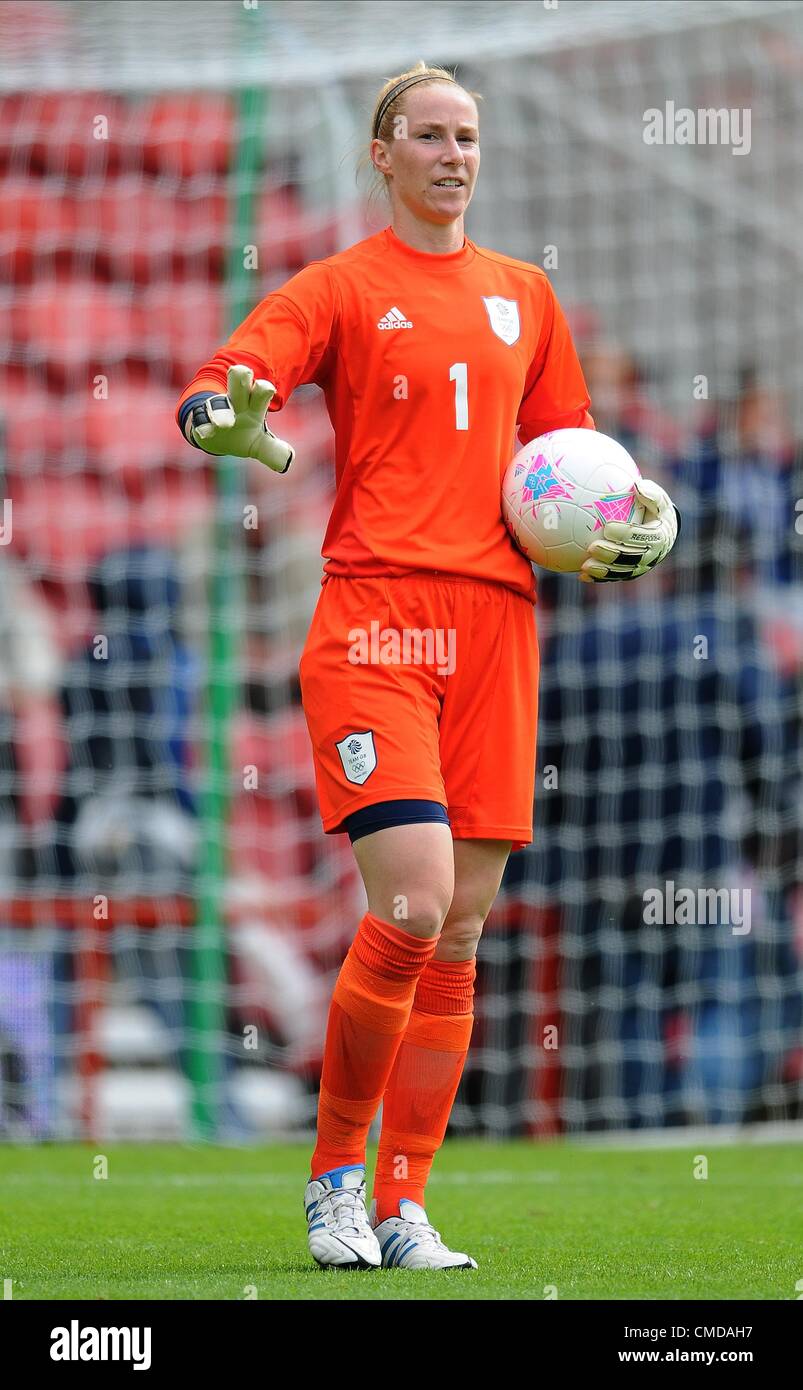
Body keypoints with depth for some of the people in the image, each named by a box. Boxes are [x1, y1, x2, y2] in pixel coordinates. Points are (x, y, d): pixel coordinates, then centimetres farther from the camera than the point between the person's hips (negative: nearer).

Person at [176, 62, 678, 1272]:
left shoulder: (525, 296, 19)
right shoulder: (341, 287, 5)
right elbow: (211, 392, -7)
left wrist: (628, 526, 8)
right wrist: (232, 422, -31)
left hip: (494, 620, 5)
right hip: (374, 616, -5)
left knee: (461, 932, 2)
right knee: (412, 906, -17)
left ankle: (402, 1209, 8)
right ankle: (334, 1176, 1)